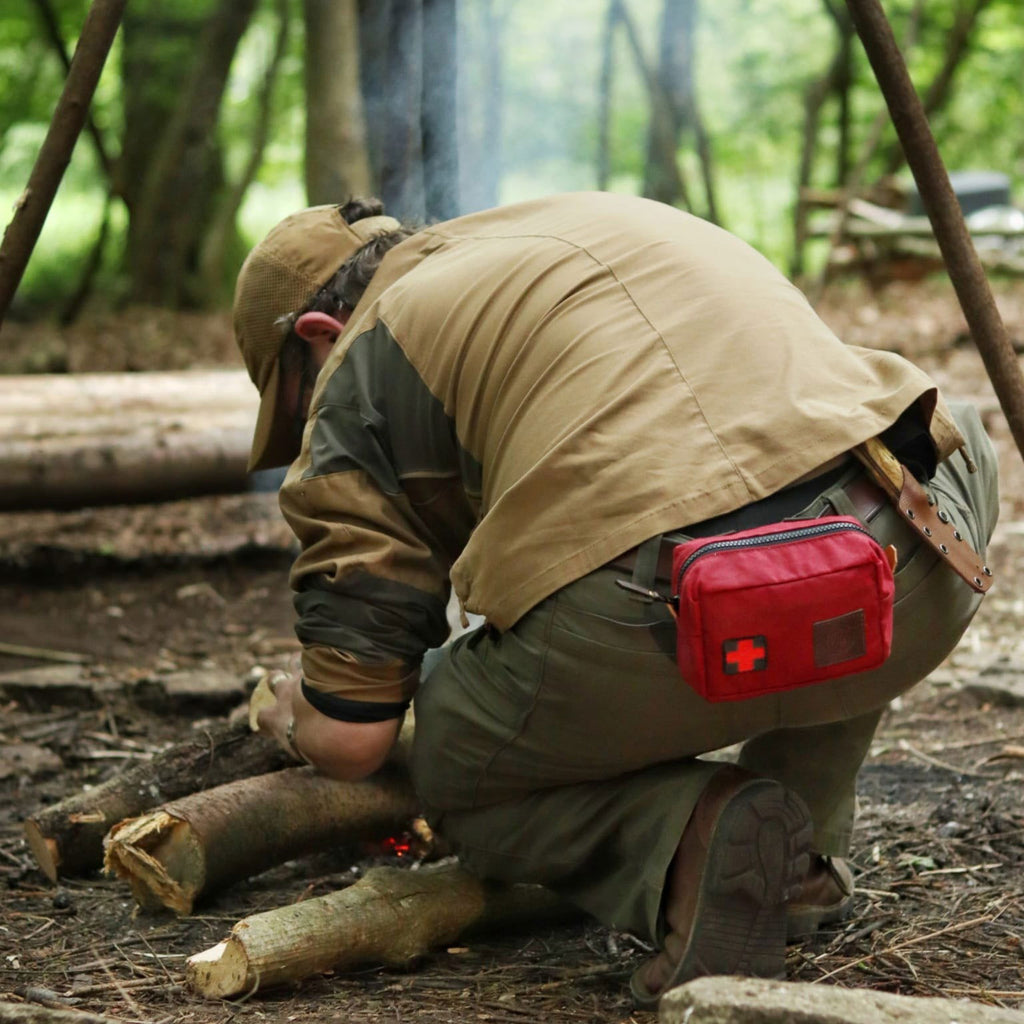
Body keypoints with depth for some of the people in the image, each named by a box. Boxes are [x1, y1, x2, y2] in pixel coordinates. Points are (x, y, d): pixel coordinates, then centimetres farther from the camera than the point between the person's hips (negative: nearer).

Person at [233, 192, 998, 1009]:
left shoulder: (357, 372, 17)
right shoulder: (603, 222, 36)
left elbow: (351, 738, 12)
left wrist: (300, 716, 37)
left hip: (670, 619, -4)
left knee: (459, 777, 28)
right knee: (958, 438, 41)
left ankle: (685, 840, -3)